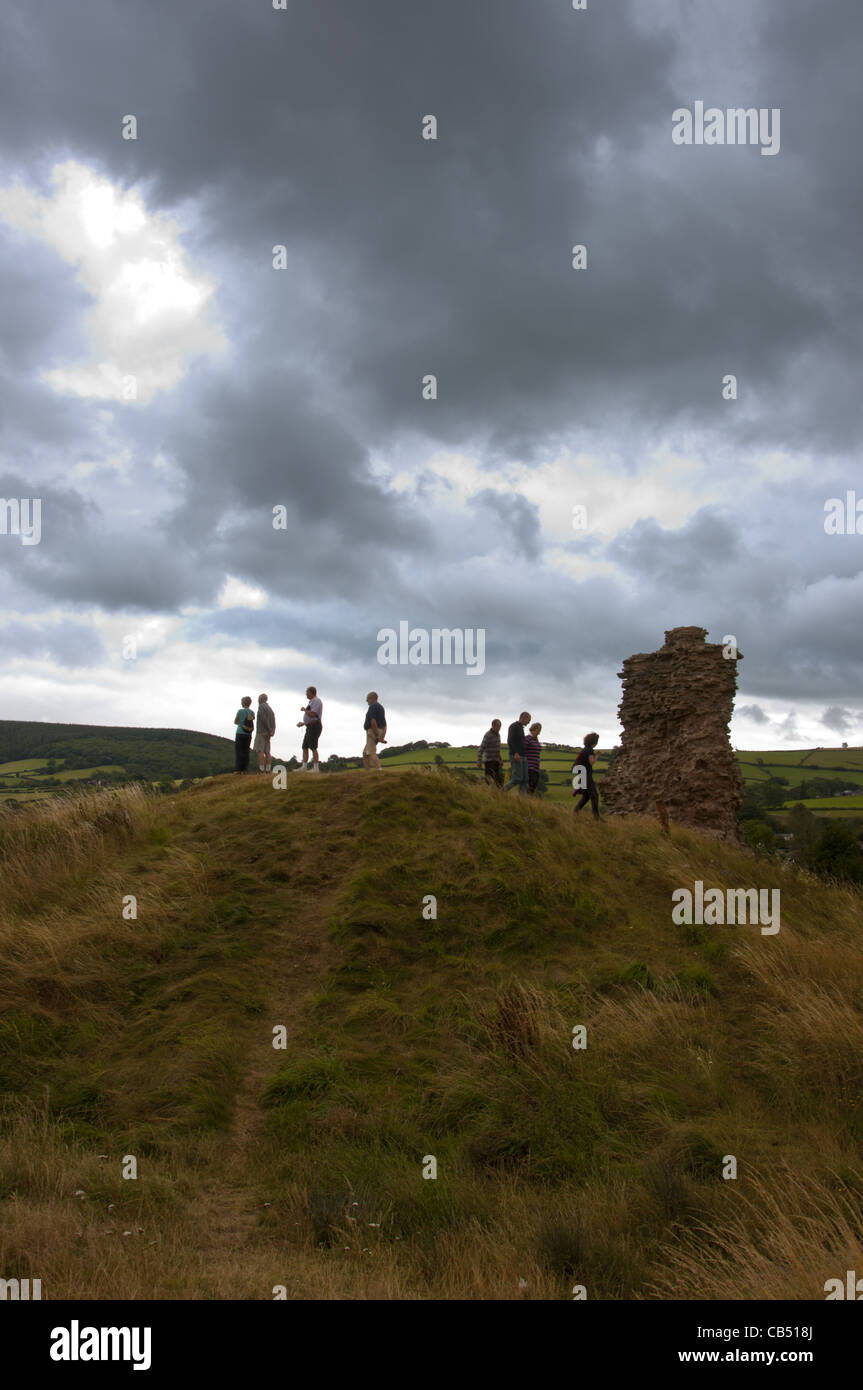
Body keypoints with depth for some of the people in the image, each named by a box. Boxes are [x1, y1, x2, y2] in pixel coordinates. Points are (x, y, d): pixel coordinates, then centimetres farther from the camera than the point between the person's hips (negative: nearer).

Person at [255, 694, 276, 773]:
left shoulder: (261, 706, -5)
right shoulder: (269, 708, 21)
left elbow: (264, 718, -17)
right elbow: (273, 721, 13)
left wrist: (269, 729, -13)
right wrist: (272, 731, 2)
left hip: (261, 731, -9)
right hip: (268, 733, 9)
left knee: (260, 750, -11)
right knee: (267, 752, 5)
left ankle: (261, 770, -19)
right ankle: (268, 770, 0)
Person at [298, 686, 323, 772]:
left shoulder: (316, 701, -11)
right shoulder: (312, 702, 21)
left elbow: (312, 714, -21)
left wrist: (304, 709, -6)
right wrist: (303, 723, 20)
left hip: (314, 726, -10)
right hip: (310, 727, 10)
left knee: (313, 747, -11)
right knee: (305, 747, 8)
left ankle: (315, 768, -10)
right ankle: (304, 767, 10)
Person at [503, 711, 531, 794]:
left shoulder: (521, 728, 21)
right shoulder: (513, 726, -9)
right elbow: (510, 741, -20)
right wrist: (515, 753, -31)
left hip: (522, 757, 9)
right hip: (515, 757, -9)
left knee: (524, 780, 1)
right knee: (517, 779, -15)